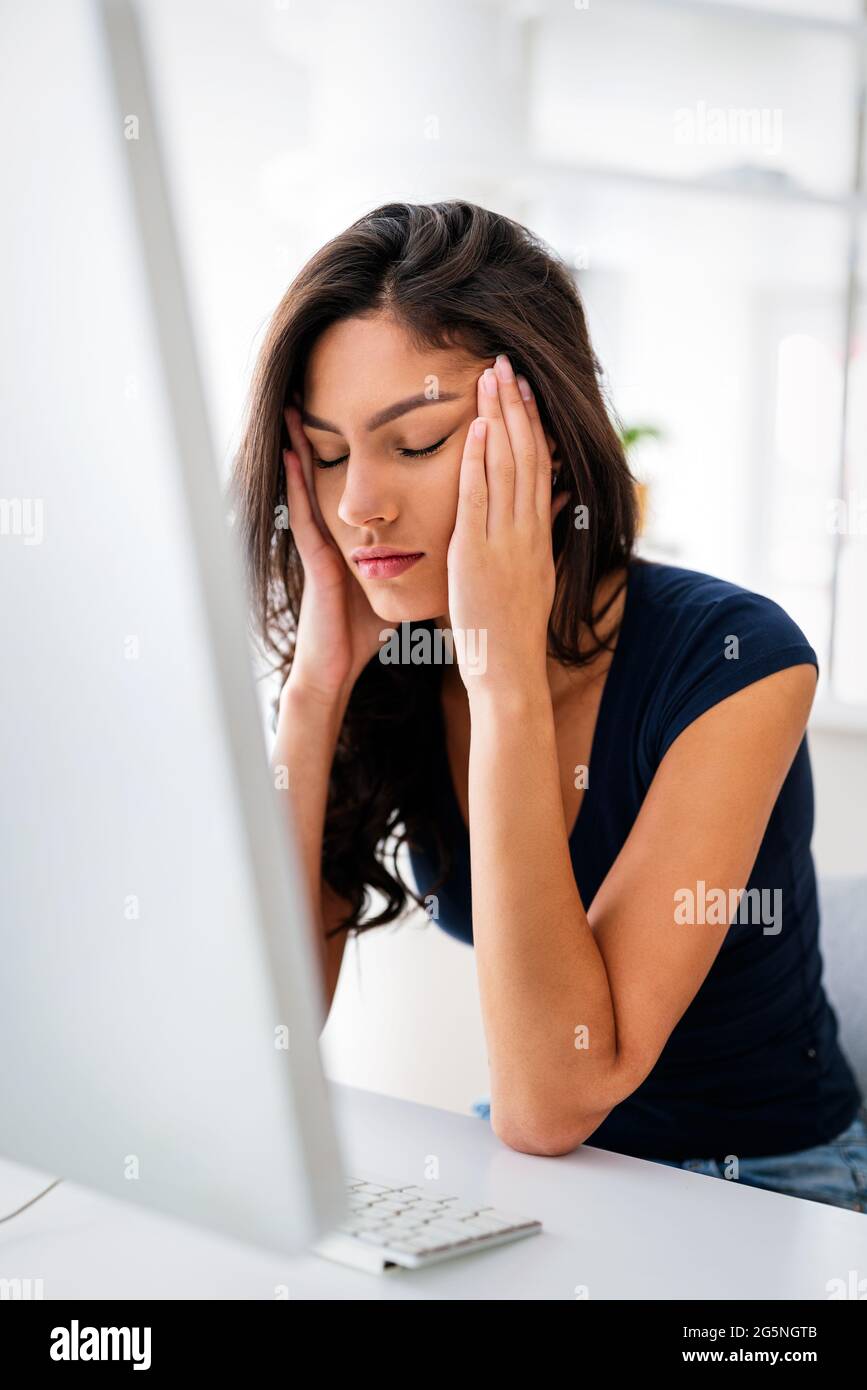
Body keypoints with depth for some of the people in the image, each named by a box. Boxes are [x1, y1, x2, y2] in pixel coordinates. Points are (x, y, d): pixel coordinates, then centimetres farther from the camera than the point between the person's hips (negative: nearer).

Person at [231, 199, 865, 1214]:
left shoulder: (732, 659, -19)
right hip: (527, 1174, 3)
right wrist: (316, 681, -19)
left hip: (761, 1192, -3)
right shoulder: (383, 669, -6)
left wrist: (508, 676, -28)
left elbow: (552, 1102, -25)